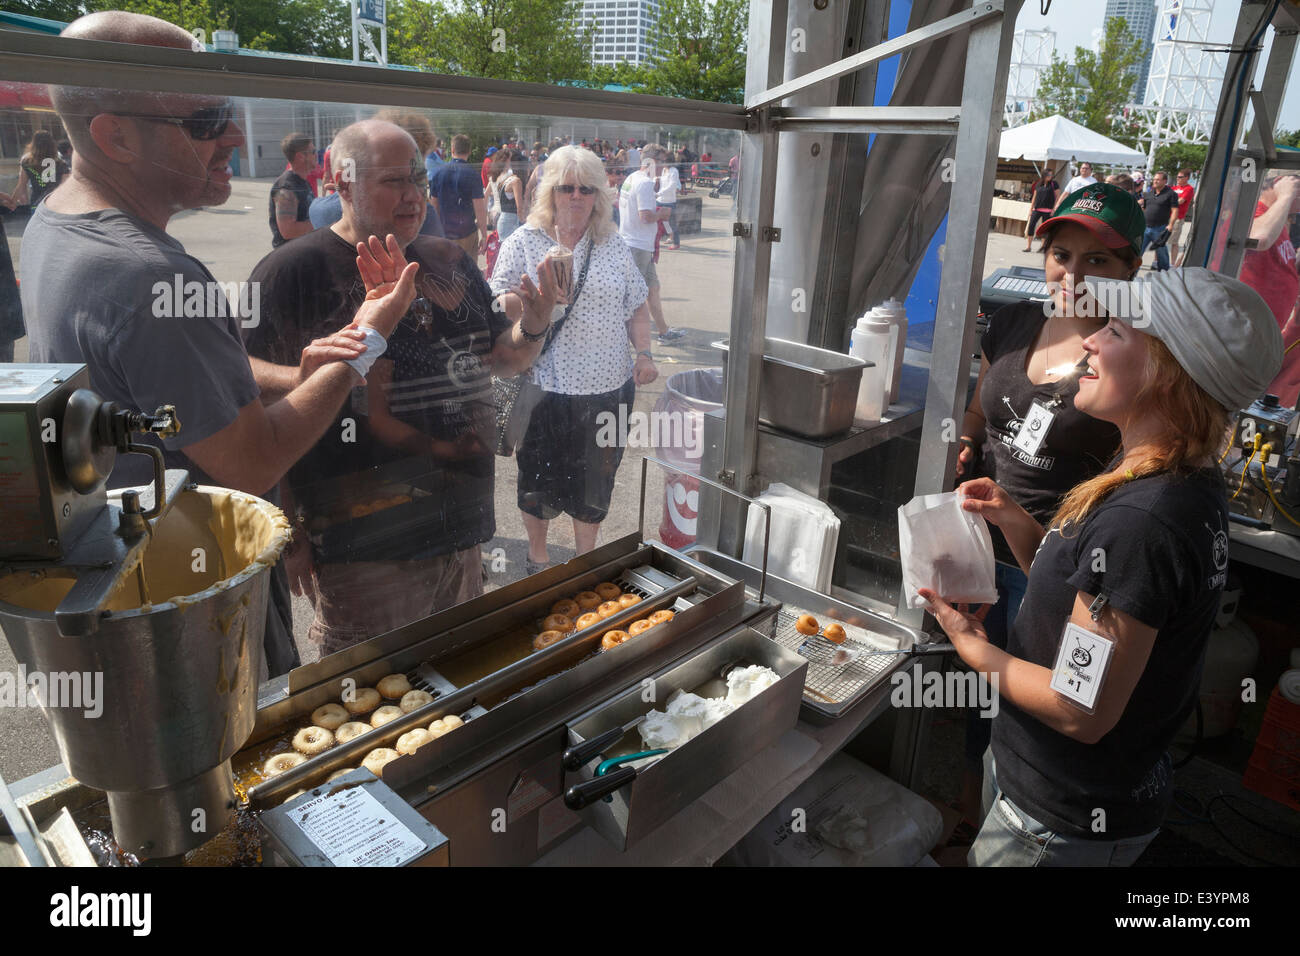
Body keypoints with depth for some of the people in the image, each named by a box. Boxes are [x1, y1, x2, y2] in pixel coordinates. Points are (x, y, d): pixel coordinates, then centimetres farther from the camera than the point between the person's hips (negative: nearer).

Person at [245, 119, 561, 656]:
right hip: (361, 551, -5)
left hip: (461, 537, 6)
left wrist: (534, 321, -8)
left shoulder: (449, 263, 8)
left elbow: (504, 361, 14)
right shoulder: (292, 273, -10)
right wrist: (289, 537, -12)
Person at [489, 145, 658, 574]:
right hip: (545, 388, -2)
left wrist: (644, 353, 0)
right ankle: (537, 555, 37)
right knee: (539, 478, 12)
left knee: (595, 478, 13)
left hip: (607, 387, 3)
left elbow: (636, 308, 14)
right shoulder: (523, 243, 0)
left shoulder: (614, 245, 9)